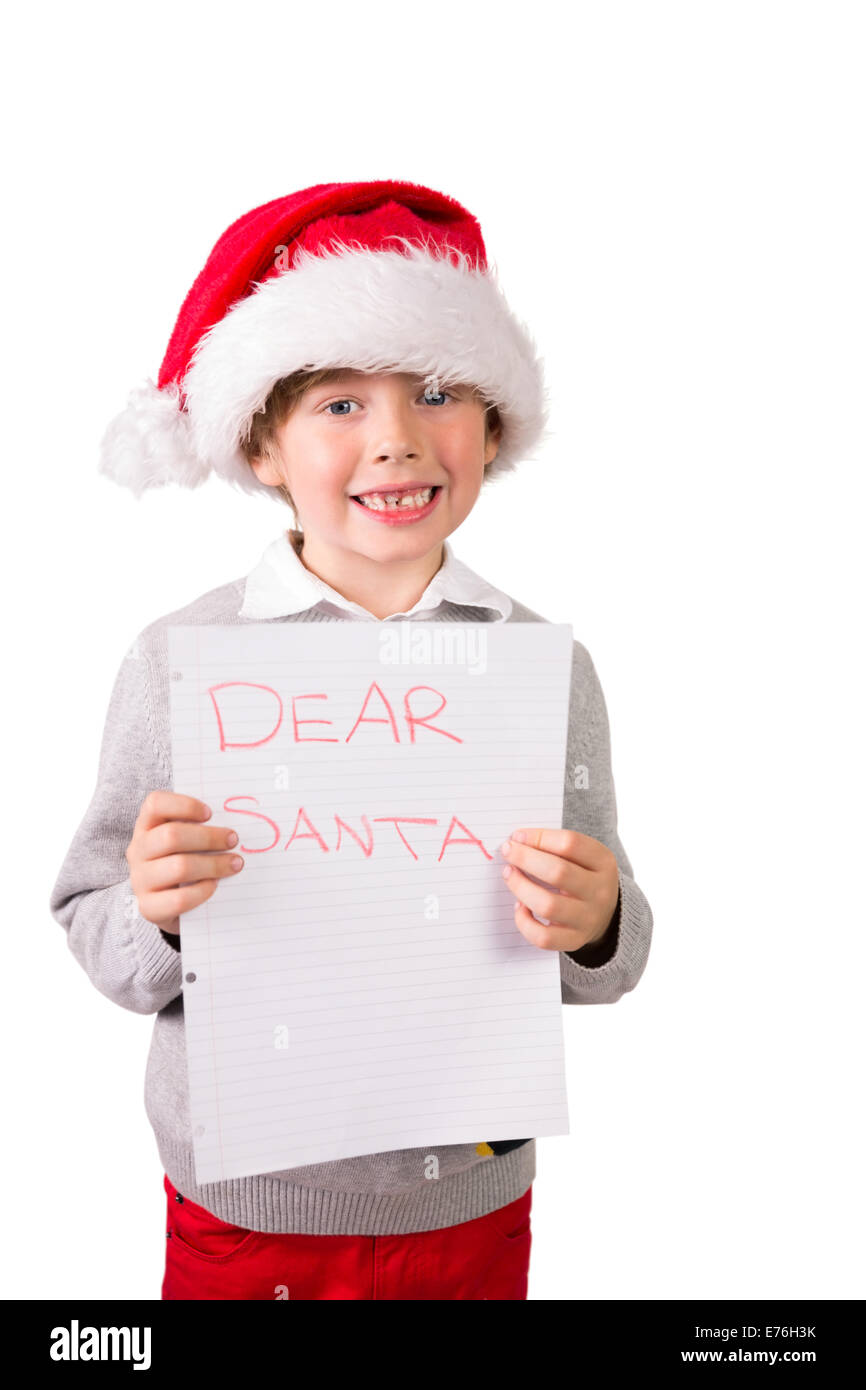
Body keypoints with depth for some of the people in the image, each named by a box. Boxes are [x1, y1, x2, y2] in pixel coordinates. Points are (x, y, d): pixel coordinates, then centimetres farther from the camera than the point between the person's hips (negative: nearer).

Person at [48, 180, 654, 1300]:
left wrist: (595, 927, -23)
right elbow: (95, 936, -8)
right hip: (244, 1210, -1)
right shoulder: (178, 660, -13)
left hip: (475, 1199, 2)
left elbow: (602, 965, -2)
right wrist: (155, 916, -29)